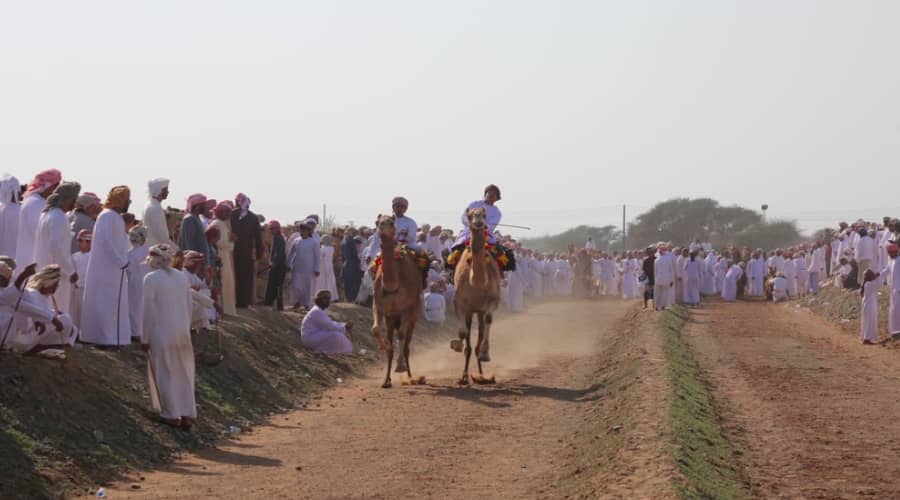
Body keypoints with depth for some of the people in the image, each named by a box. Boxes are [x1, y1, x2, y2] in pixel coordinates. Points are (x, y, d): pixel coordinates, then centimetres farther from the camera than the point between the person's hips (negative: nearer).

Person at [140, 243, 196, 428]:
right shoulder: (182, 277, 6)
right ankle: (187, 414, 13)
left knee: (165, 373, 5)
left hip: (161, 333, -5)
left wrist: (144, 338, -5)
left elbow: (148, 311, -11)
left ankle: (172, 415, 8)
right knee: (184, 372, 12)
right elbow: (188, 307, 11)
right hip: (182, 332, 5)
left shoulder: (151, 278, -11)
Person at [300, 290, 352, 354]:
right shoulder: (317, 312, -20)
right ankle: (320, 351, -9)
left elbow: (330, 323, 15)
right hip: (310, 338, -11)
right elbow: (329, 326, -23)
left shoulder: (320, 310, 14)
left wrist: (345, 325, 0)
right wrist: (344, 328, -14)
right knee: (335, 336, -24)